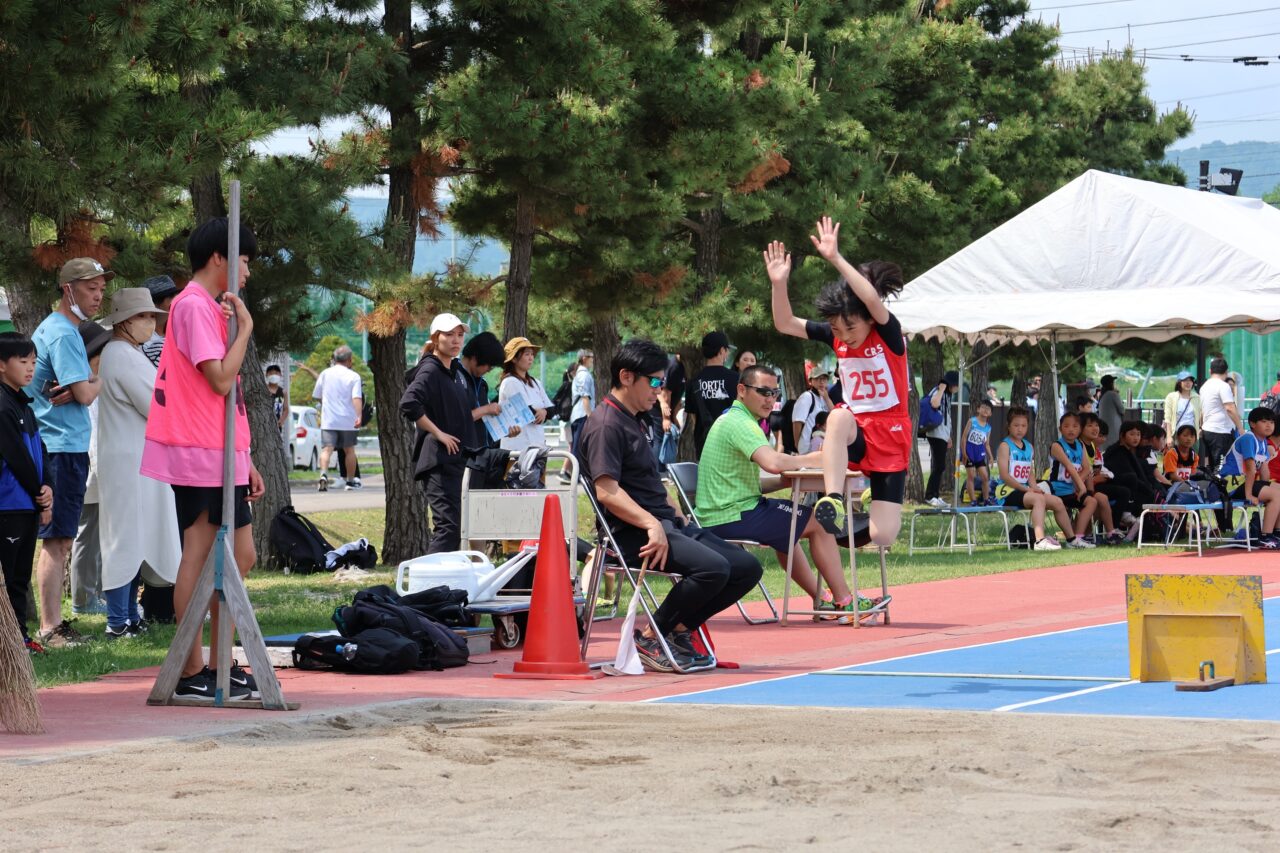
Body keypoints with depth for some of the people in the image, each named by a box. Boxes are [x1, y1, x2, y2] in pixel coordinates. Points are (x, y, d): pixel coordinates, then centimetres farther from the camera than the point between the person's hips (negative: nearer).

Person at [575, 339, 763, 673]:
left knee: (747, 567, 2)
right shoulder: (606, 425, -10)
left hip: (667, 524, 10)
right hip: (632, 533, -10)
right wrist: (651, 524, -30)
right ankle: (650, 638, -13)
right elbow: (607, 492, -21)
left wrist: (677, 517, 15)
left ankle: (678, 630, 6)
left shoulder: (634, 422, 22)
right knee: (713, 567, -30)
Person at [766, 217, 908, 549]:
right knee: (839, 415, -39)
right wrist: (779, 283, -18)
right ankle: (833, 501, -46)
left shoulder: (888, 334, -13)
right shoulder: (836, 337, 1)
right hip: (855, 434, 3)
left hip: (890, 438, -2)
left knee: (882, 537, -12)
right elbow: (785, 324, 0)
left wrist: (836, 259, -42)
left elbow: (872, 299, -33)